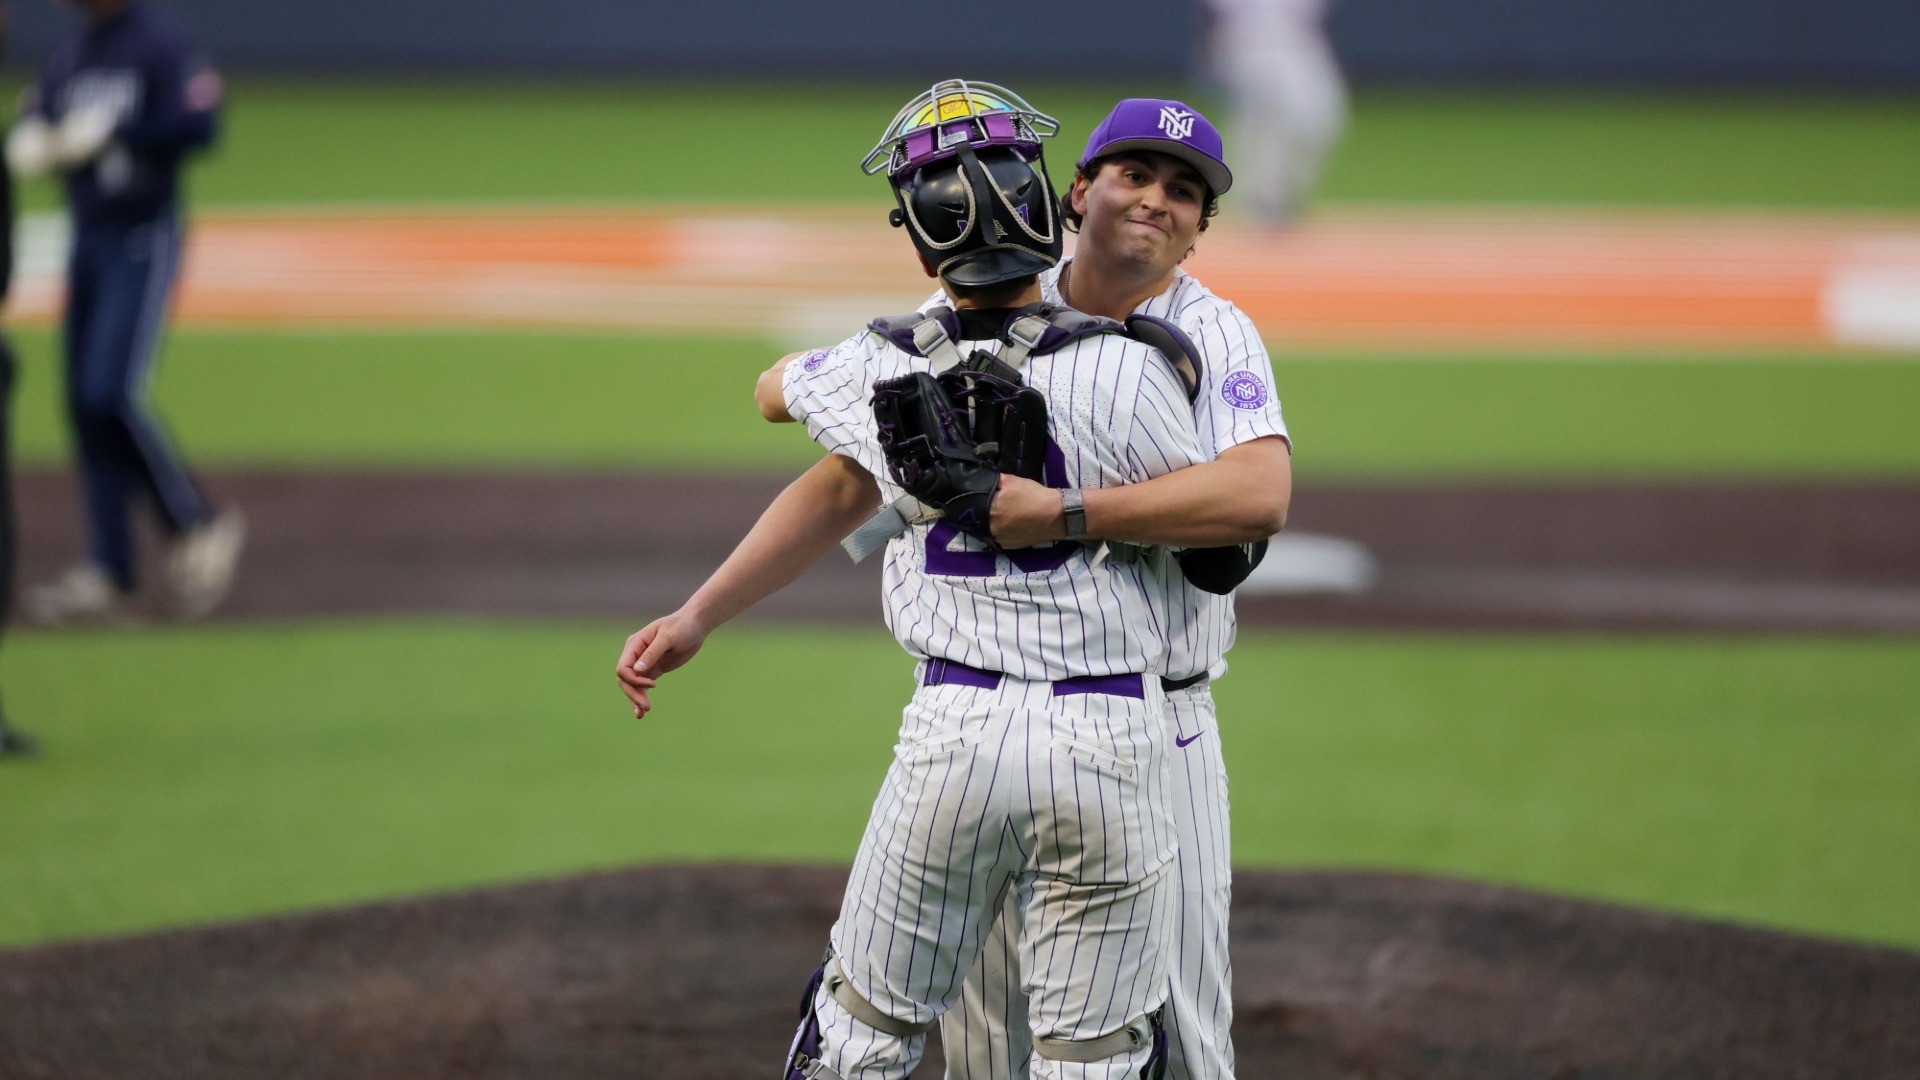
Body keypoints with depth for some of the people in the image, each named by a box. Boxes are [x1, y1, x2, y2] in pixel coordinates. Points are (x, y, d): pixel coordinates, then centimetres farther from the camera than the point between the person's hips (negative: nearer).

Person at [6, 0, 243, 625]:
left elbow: (198, 125, -24)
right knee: (85, 406, 6)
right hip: (86, 240, 8)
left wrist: (107, 134, -23)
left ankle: (197, 527, 2)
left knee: (110, 395, -16)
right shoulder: (67, 58, 13)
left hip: (143, 239, -8)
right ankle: (109, 571, 12)